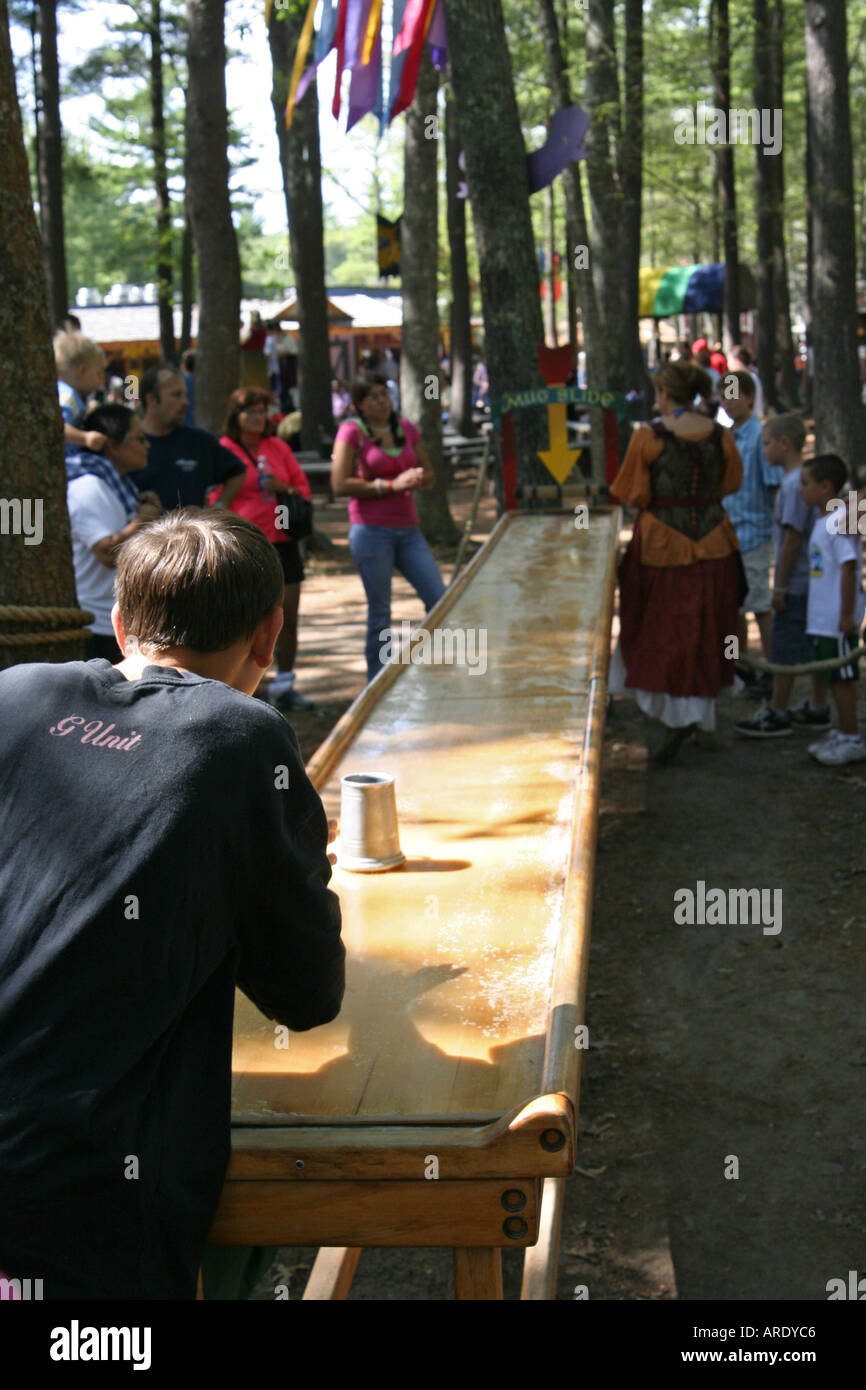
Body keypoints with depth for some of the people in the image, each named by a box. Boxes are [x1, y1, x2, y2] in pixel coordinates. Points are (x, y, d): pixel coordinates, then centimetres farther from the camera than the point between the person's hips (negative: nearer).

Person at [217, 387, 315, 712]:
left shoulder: (278, 447, 13)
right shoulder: (224, 451, -1)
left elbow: (303, 487, 17)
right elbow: (216, 501, -1)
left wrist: (285, 488, -5)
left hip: (282, 542, 5)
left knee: (288, 618, 5)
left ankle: (285, 687, 16)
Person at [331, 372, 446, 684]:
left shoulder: (407, 429, 12)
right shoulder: (351, 432, -4)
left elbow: (430, 476, 18)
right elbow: (340, 485, -12)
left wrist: (416, 478, -7)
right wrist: (390, 485, -15)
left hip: (408, 529, 5)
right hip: (371, 530, -5)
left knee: (439, 599, -1)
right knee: (379, 613, 0)